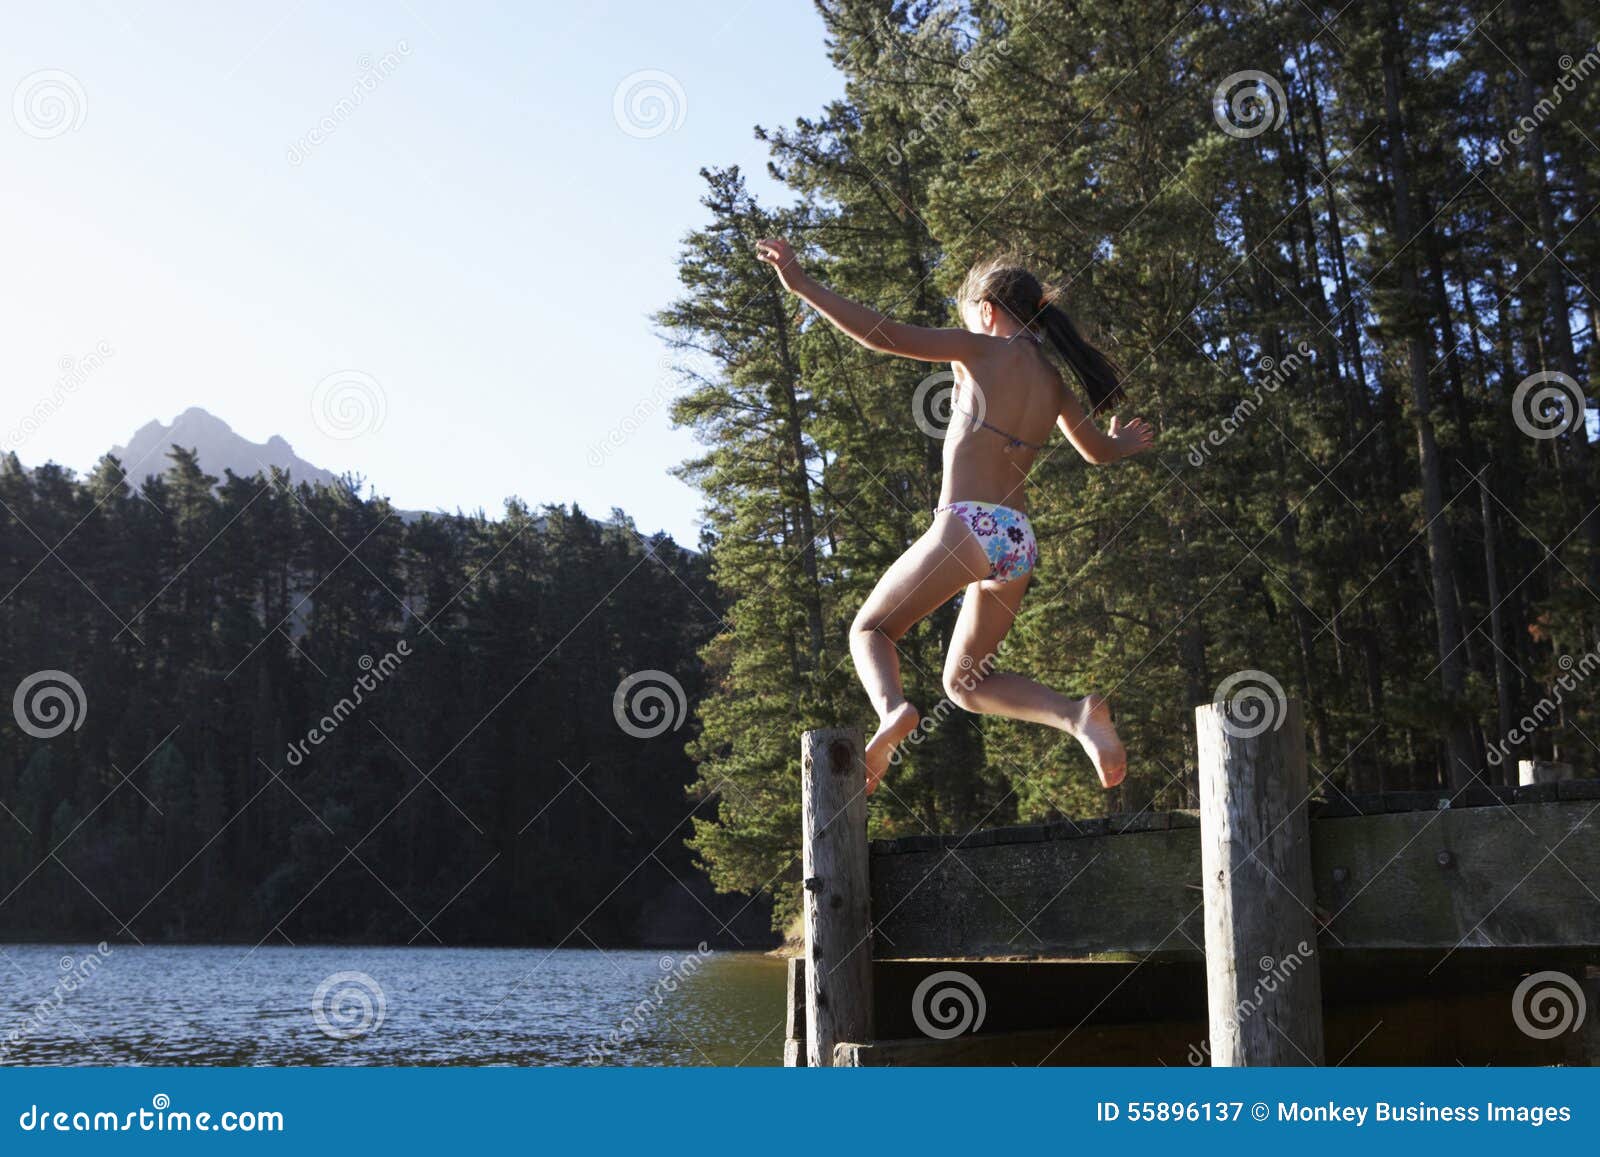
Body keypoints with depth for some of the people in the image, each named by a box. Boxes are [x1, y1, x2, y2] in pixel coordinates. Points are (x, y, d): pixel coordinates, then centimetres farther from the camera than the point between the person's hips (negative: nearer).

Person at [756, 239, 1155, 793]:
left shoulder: (983, 350, 1)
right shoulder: (1053, 385, 19)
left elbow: (884, 335, -9)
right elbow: (1099, 452, 36)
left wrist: (801, 285, -7)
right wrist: (1125, 442, 61)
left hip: (967, 525, -6)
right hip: (1019, 541, 6)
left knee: (870, 629, 12)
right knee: (965, 683, 19)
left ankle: (892, 707, -20)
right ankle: (1078, 714, -4)